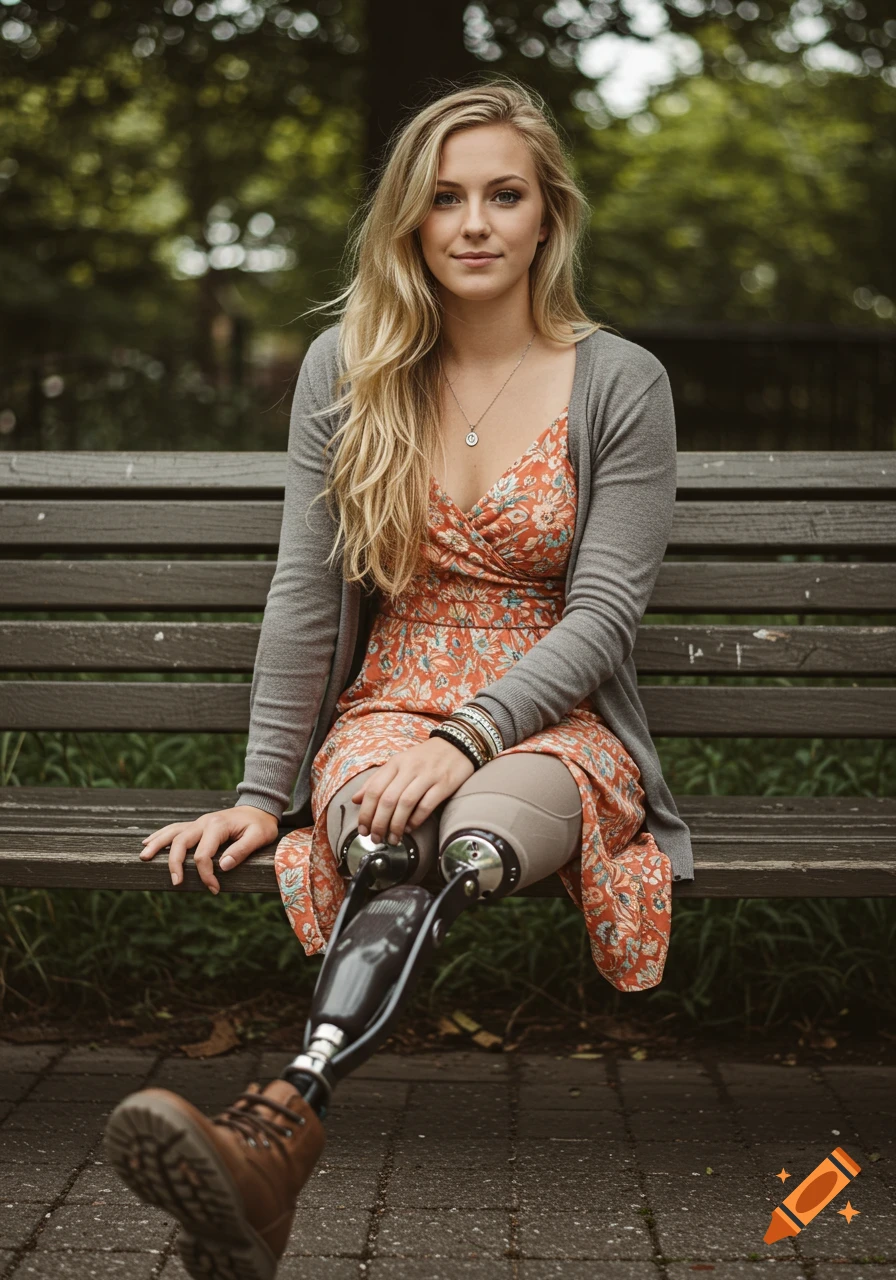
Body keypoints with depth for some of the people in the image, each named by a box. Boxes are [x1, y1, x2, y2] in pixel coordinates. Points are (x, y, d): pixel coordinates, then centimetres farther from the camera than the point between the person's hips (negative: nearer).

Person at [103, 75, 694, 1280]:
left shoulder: (621, 382, 1)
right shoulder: (346, 367, 6)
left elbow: (601, 615, -6)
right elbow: (305, 589, 4)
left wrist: (464, 741, -20)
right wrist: (261, 791, -1)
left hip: (556, 723, -2)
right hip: (389, 712, 2)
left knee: (471, 830, -39)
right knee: (399, 839, -36)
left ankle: (274, 1136, -59)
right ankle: (266, 1175, -53)